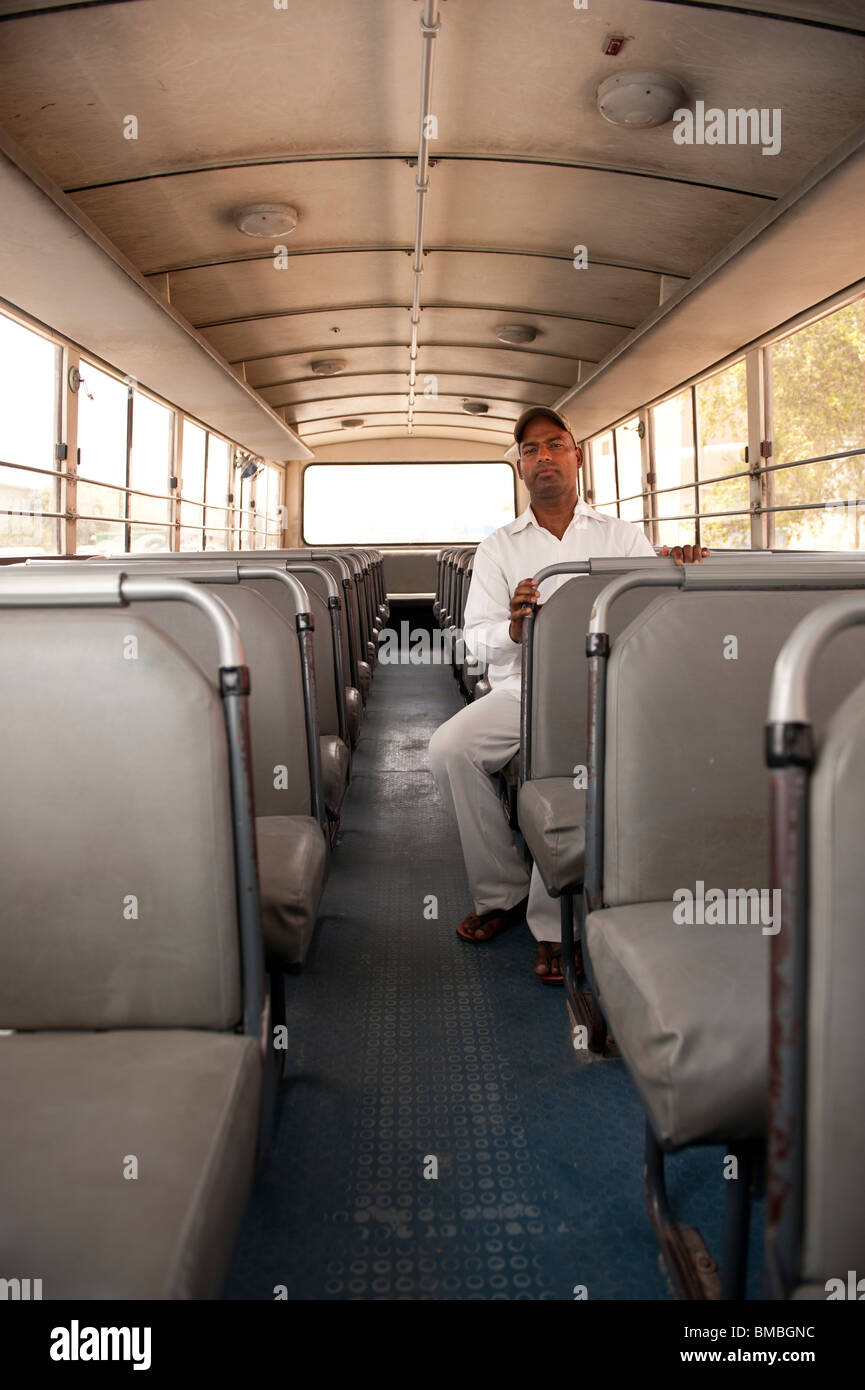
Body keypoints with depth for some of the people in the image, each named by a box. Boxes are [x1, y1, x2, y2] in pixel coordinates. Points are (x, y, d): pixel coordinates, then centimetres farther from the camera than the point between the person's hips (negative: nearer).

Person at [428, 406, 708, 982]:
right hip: (520, 691, 2)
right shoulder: (499, 547, 13)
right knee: (449, 749, -24)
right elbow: (478, 640, 3)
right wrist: (514, 627, -20)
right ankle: (503, 891, -5)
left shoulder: (623, 537, 12)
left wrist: (676, 569, -20)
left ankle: (551, 920, -18)